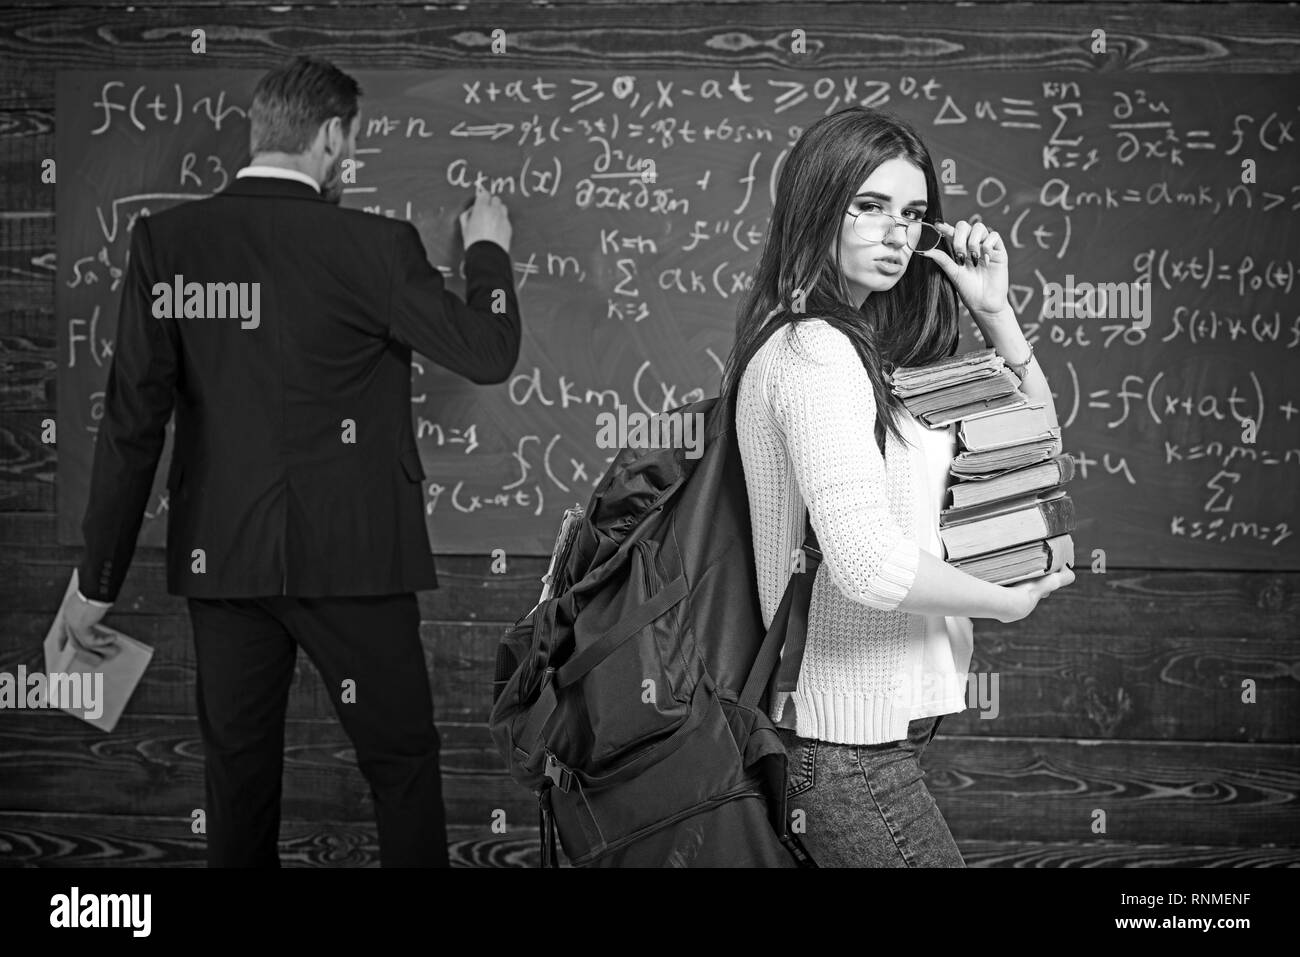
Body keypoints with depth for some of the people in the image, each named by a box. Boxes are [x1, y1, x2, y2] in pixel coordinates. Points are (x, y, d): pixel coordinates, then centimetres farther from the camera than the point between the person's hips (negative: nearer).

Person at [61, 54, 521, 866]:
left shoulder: (166, 240, -2)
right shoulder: (373, 246, -12)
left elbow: (133, 419, -5)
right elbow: (488, 354, -4)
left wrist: (99, 579, 0)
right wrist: (489, 249, 15)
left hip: (220, 557, 4)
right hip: (347, 556, -4)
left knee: (239, 769, 14)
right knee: (403, 763, 10)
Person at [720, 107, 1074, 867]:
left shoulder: (860, 347, 14)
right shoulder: (812, 351, -17)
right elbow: (871, 565, -28)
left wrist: (994, 311, 7)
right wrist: (1010, 601, -12)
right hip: (852, 746, -10)